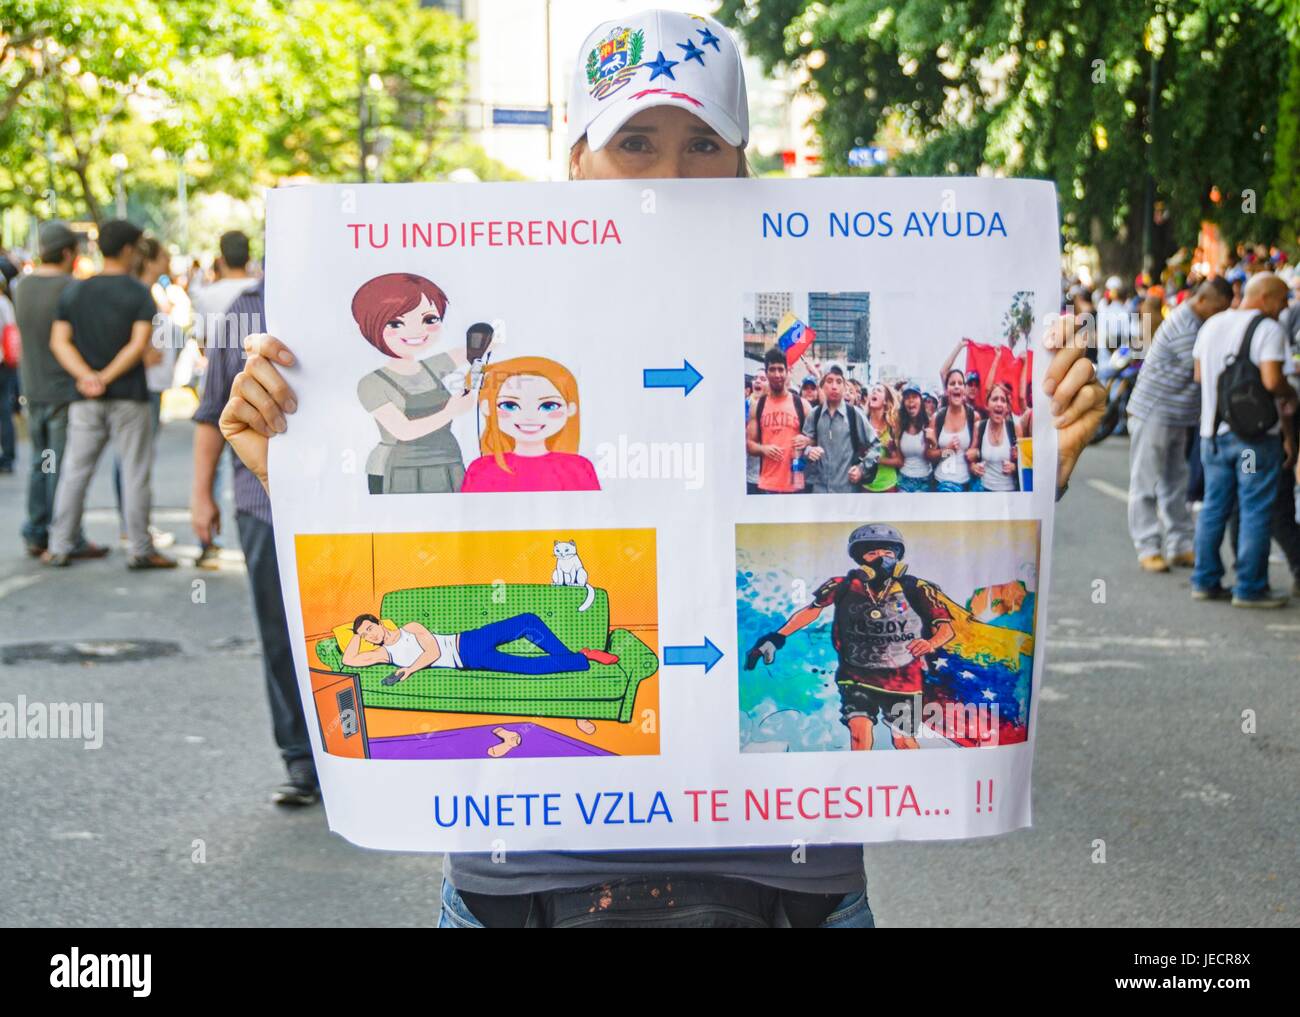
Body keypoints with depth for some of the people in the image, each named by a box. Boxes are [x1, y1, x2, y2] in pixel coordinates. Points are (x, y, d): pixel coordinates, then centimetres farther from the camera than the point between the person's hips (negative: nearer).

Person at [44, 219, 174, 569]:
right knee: (135, 472, 2)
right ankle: (141, 550, 4)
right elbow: (139, 344, -15)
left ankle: (59, 547, 10)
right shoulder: (139, 293, -5)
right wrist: (106, 378, -12)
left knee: (75, 471, 9)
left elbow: (59, 342, 0)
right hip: (129, 396, -4)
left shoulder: (74, 291, 8)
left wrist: (86, 376, -9)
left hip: (85, 400, 4)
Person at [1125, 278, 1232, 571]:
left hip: (1177, 417, 10)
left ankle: (1179, 546, 18)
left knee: (1175, 484, 13)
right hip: (1153, 415, -10)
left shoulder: (1194, 323, 9)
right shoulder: (1185, 328, -22)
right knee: (1146, 484, -2)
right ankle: (1148, 549, 2)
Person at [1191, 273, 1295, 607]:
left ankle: (1205, 580, 16)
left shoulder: (1211, 325, 10)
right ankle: (1250, 588, 1)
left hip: (1214, 431, 7)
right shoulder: (1268, 330, -12)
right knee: (1255, 511, -1)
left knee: (1214, 507, 13)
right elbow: (1272, 381, -21)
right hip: (1256, 433, -7)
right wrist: (1290, 394, -2)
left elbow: (1199, 374, 14)